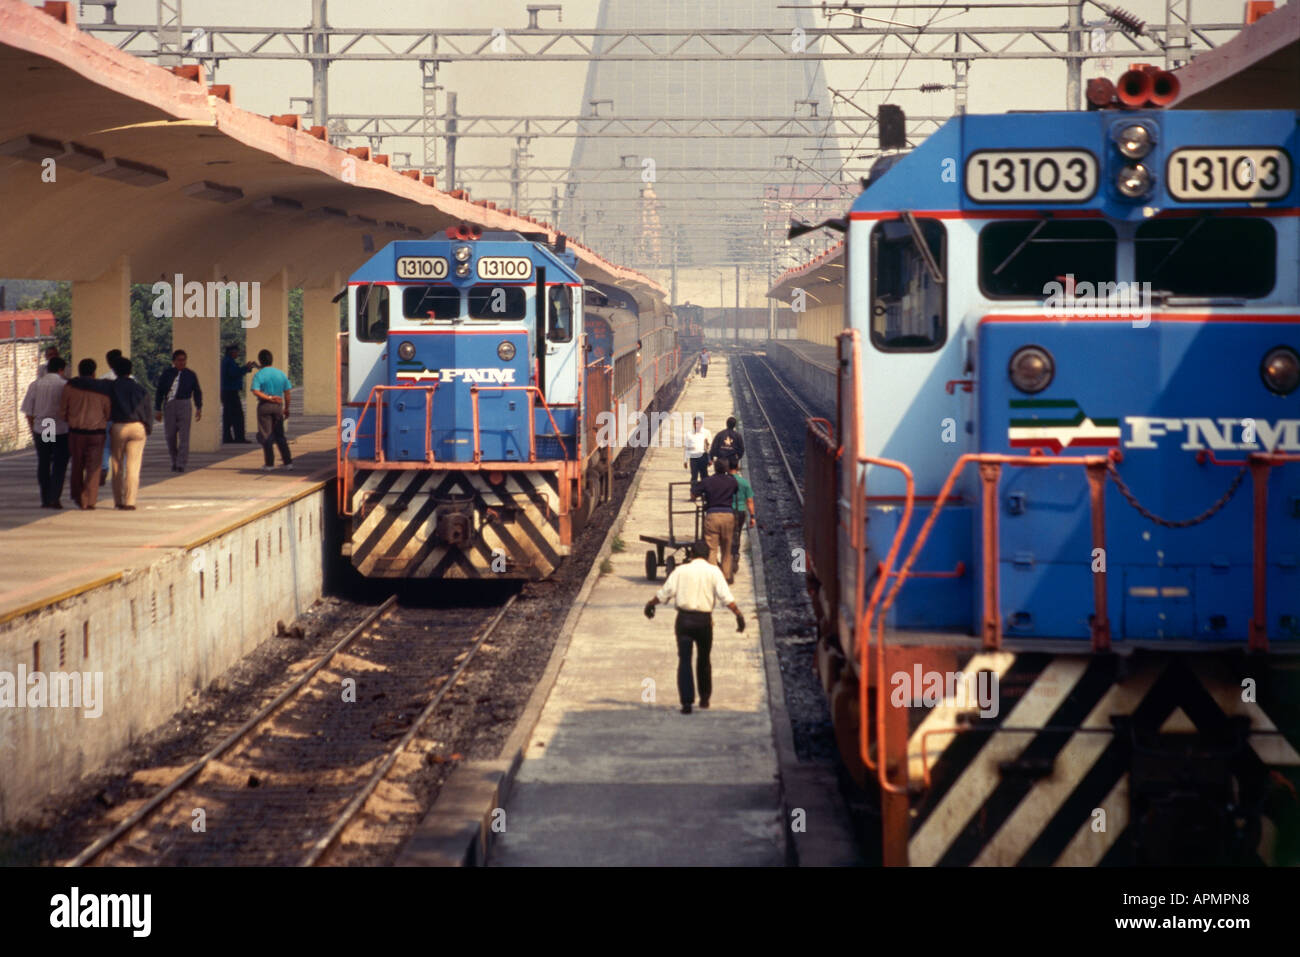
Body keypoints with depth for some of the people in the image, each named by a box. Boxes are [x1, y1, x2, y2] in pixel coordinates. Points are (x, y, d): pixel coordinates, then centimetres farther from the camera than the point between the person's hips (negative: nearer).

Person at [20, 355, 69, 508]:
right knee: (59, 466, 3)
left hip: (40, 430, 3)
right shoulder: (65, 385, -8)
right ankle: (54, 498, -5)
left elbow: (28, 412, 4)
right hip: (61, 430, -3)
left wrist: (33, 430, 15)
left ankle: (45, 499, 14)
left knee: (43, 465, 12)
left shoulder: (35, 385, 2)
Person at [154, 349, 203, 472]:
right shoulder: (167, 374, 5)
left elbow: (197, 392, 14)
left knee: (184, 435, -8)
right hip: (169, 405, 1)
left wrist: (199, 409, 8)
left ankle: (181, 464, -8)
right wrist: (157, 410, 2)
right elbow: (159, 392, 7)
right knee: (170, 435, 4)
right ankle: (174, 461, 22)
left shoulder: (190, 375, 7)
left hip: (184, 405, -1)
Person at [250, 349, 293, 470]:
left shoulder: (258, 375, -7)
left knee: (266, 436, 3)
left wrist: (269, 397, -19)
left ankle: (270, 463, 2)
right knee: (280, 435, 14)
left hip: (264, 406, -3)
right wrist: (286, 408, 12)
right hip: (278, 406, 3)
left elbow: (256, 391, -21)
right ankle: (288, 462, 13)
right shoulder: (281, 374, 3)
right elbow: (287, 393, 4)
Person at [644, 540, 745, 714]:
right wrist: (738, 615, -9)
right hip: (704, 620, 1)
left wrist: (650, 604, 17)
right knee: (703, 660, 18)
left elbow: (665, 593, 1)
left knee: (684, 660, -1)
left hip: (684, 619, -1)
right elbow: (726, 596, -10)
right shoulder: (713, 571, 0)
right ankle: (704, 698, 27)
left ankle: (687, 701, -13)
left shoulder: (681, 570, 1)